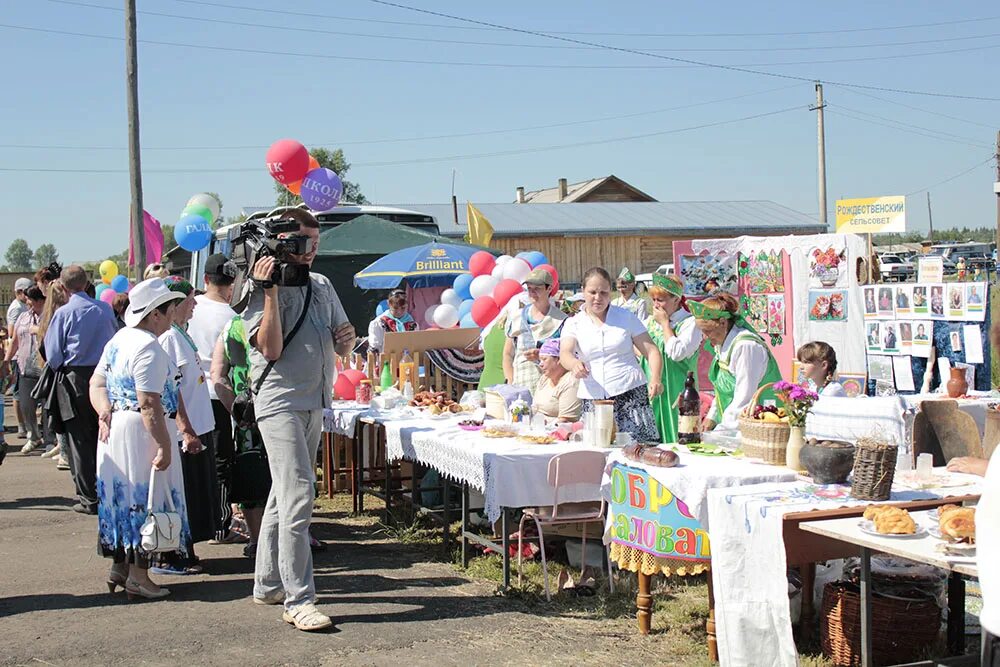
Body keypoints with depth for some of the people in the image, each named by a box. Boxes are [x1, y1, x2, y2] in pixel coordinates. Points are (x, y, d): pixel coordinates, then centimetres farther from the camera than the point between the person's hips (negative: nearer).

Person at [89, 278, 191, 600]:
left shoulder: (119, 339, 12)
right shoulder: (149, 348, -19)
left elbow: (97, 383, 14)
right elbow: (149, 403, -24)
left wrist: (105, 411, 0)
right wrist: (164, 445, -23)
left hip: (116, 429, 10)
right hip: (141, 431, -10)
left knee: (124, 496, 17)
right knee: (147, 500, -1)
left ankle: (120, 567, 26)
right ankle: (138, 576, 4)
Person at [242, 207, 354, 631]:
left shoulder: (322, 286, 13)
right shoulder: (262, 290, -8)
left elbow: (342, 349, 16)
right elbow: (271, 349, -20)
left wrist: (347, 337, -8)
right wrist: (271, 292, -22)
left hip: (314, 403, 8)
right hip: (280, 402, -8)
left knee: (284, 496, 15)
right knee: (298, 497, -15)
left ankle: (267, 584, 25)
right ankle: (298, 600, -13)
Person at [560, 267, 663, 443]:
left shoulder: (626, 317, 10)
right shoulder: (573, 324, 10)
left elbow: (652, 351, 6)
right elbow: (564, 354, -7)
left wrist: (655, 380, -13)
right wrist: (574, 364, -31)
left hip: (631, 394, -1)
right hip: (593, 400, 1)